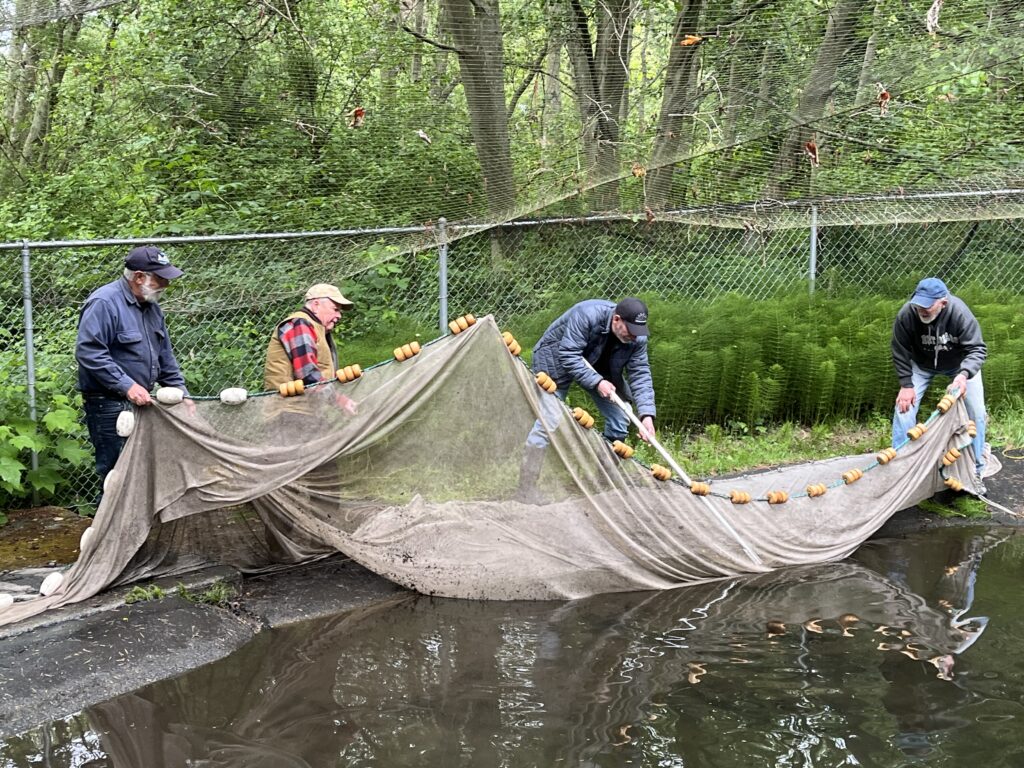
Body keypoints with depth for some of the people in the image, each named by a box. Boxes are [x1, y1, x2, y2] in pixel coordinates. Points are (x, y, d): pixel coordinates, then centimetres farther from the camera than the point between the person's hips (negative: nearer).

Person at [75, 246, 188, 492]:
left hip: (141, 403, 9)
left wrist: (180, 392, 11)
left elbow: (165, 358, 20)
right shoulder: (104, 303, -14)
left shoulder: (151, 307, 13)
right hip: (109, 407, -8)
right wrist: (127, 386, -25)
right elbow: (88, 352, -22)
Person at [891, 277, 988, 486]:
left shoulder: (960, 313, -38)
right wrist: (906, 384, -19)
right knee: (904, 406, -11)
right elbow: (900, 351, -18)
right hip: (921, 364, 1)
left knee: (976, 412, -5)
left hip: (960, 363, 0)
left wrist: (964, 375, -50)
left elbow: (977, 349, -32)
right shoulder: (906, 315, -34)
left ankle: (976, 470, 10)